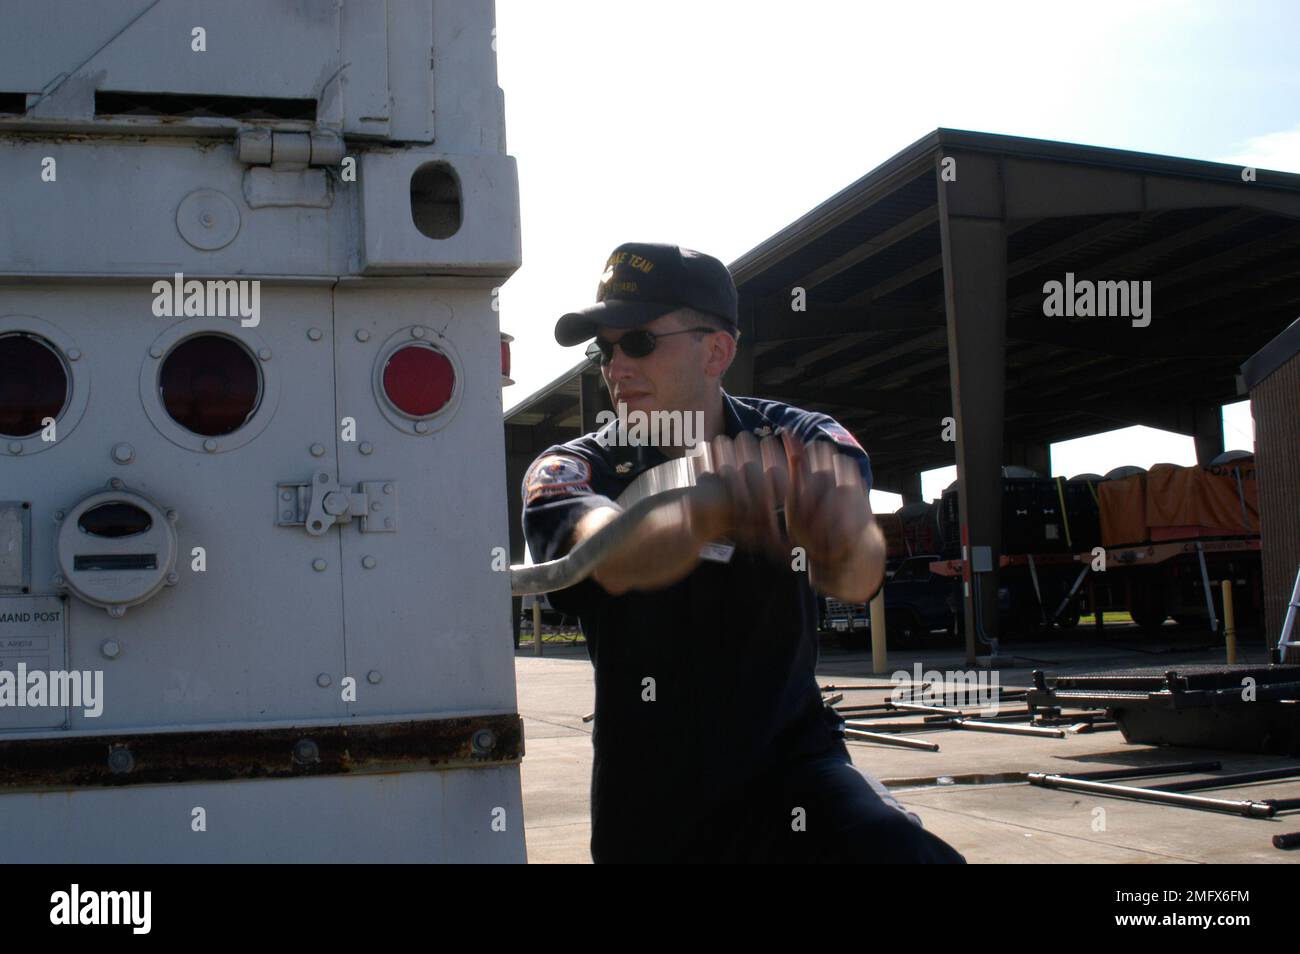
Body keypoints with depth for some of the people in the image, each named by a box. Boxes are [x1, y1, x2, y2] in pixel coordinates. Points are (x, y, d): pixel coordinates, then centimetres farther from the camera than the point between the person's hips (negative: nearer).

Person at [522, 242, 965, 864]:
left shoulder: (803, 444, -4)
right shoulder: (567, 470, -5)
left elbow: (858, 578, -26)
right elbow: (611, 555, -30)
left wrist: (845, 541, -50)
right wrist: (698, 513, -52)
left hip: (791, 763, -2)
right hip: (649, 806, 2)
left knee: (904, 851, -29)